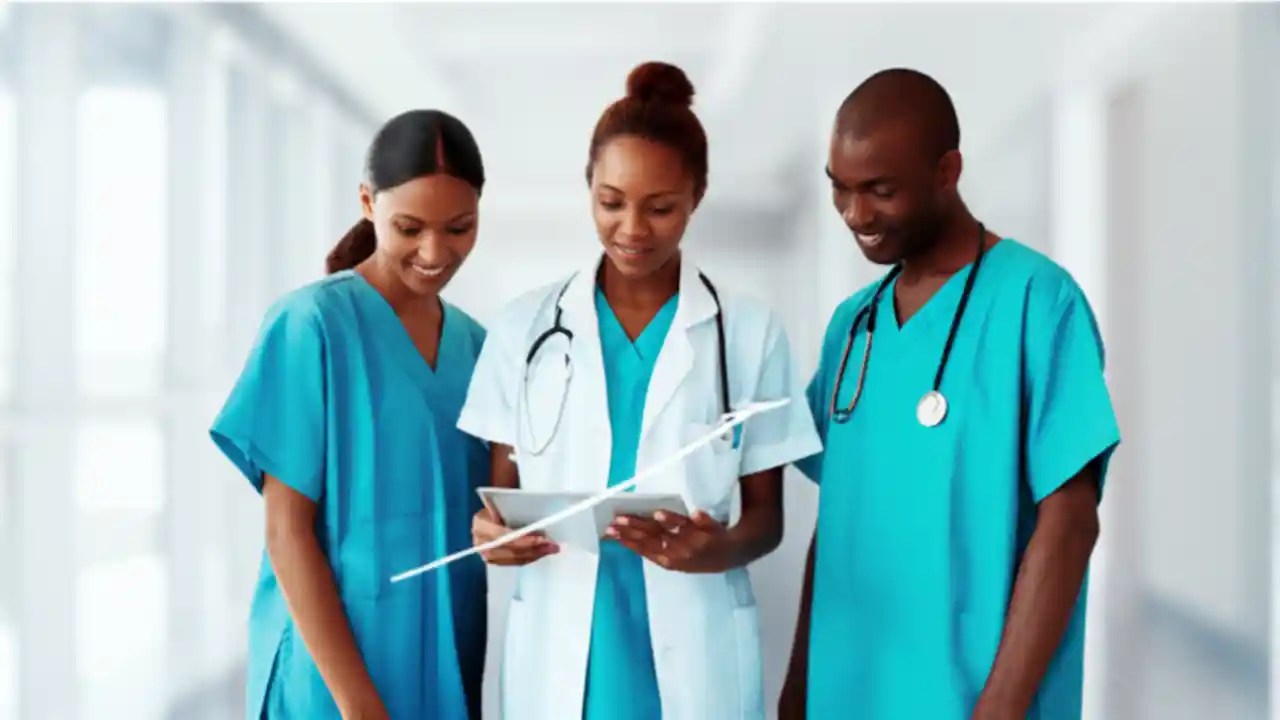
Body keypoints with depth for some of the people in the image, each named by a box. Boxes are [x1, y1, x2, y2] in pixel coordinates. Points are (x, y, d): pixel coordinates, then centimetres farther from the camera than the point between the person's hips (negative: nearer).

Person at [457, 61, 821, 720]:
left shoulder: (749, 334, 0)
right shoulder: (524, 328, 3)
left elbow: (765, 517, 3)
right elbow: (504, 490, 8)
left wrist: (718, 549, -18)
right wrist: (491, 529, -14)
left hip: (694, 658, -1)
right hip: (558, 653, 1)